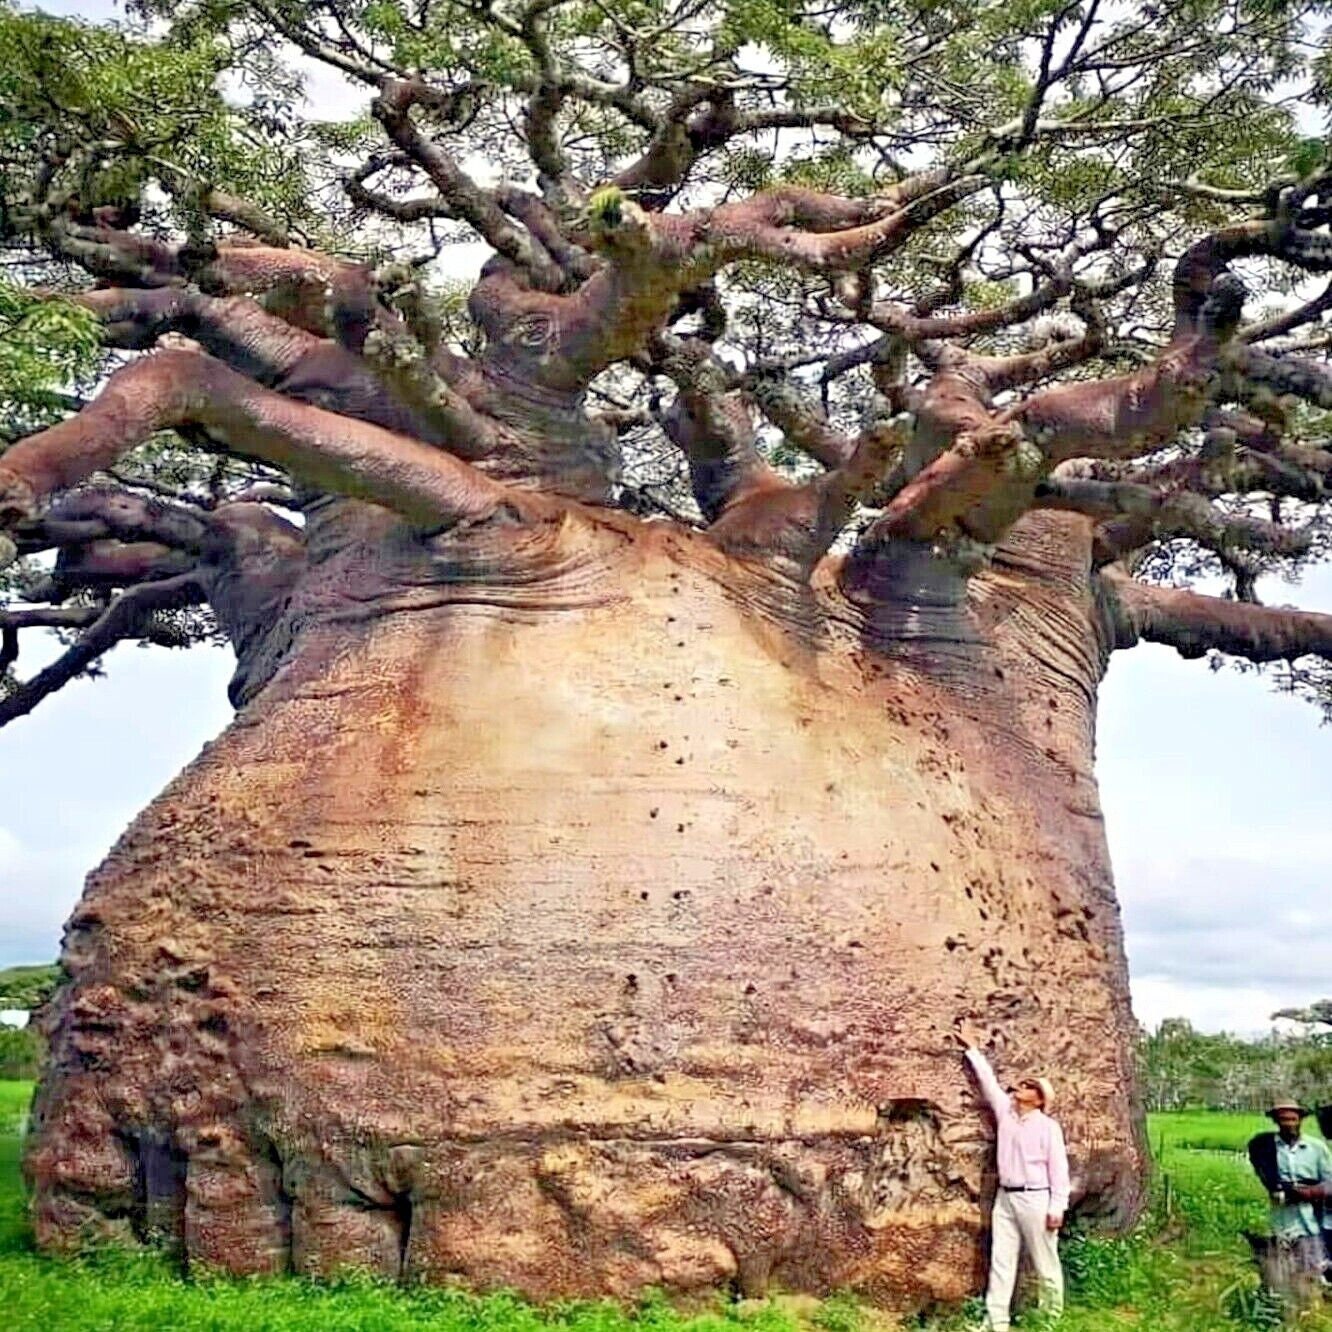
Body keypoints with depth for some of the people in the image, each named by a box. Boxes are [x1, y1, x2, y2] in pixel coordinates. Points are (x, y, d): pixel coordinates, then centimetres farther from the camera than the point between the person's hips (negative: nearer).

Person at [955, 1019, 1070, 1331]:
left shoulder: (1048, 1127, -6)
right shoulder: (1005, 1112, 8)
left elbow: (1058, 1169, -7)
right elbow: (989, 1081, 13)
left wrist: (1057, 1207, -11)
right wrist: (972, 1048, 14)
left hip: (1035, 1200, -6)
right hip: (1005, 1198, 6)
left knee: (1045, 1263, 4)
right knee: (1001, 1262, 4)